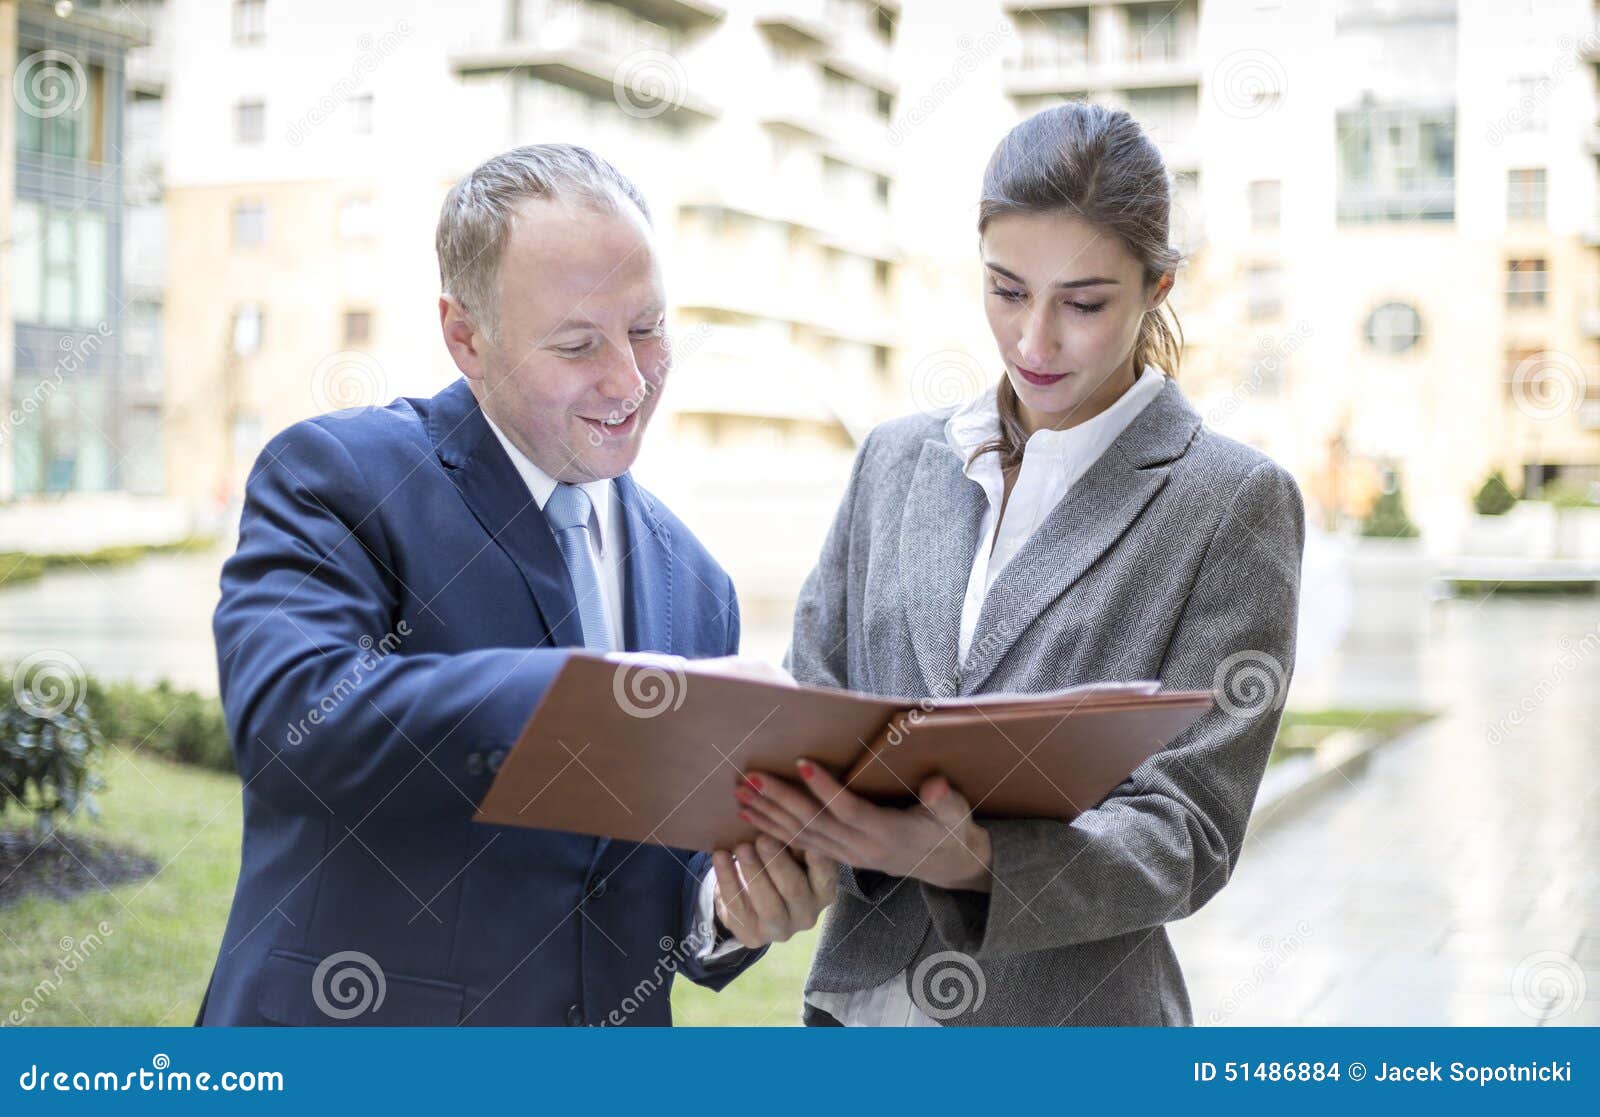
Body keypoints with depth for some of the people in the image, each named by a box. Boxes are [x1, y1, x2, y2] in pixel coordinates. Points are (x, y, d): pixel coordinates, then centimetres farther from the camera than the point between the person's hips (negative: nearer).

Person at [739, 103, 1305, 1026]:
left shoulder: (1235, 501, -7)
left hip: (1076, 1016, -3)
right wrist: (773, 822, -15)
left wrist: (973, 860, -28)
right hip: (861, 994, 4)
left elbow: (1190, 830, -11)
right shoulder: (897, 461, 6)